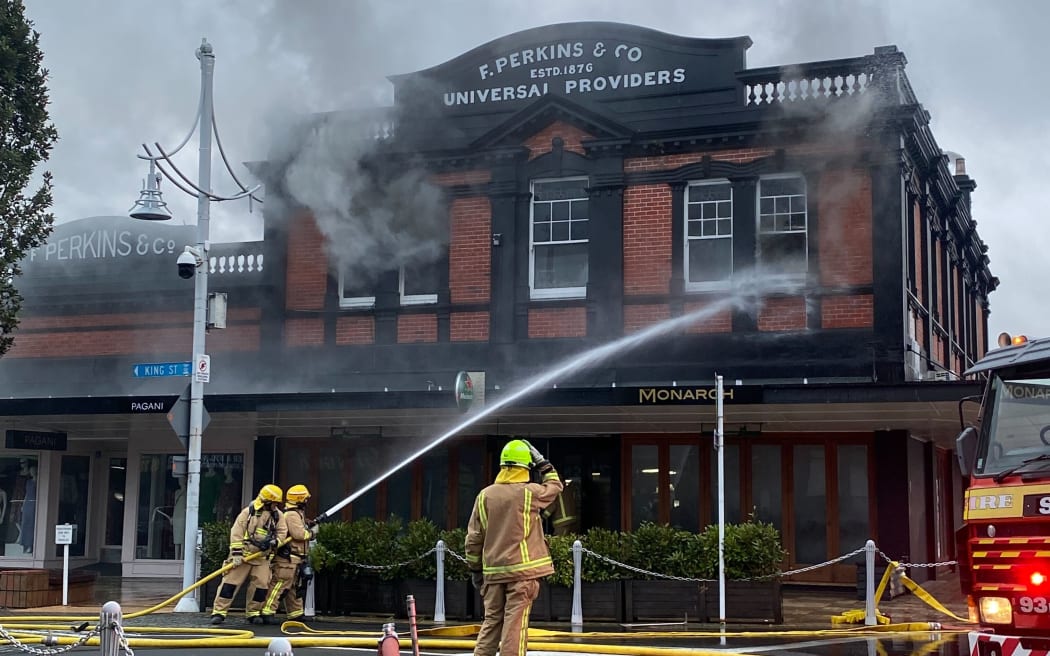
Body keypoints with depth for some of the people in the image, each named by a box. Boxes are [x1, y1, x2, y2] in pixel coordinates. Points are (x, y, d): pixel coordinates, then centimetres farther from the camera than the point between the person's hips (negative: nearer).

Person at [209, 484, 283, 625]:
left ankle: (253, 613, 15)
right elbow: (236, 532, -10)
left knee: (261, 584, 0)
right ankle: (219, 612, -3)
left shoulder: (277, 515, 5)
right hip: (243, 555, -4)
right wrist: (237, 553, -15)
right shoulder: (249, 511, -8)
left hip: (262, 557, 4)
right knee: (231, 582, -6)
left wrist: (274, 541, -16)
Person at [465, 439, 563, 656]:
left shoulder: (485, 495, 3)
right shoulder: (529, 492, -8)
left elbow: (474, 537, 5)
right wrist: (543, 464, 22)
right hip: (522, 568, -4)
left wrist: (475, 567, 15)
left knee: (492, 621, 12)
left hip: (493, 571, 4)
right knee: (515, 622, -3)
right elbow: (555, 487, 14)